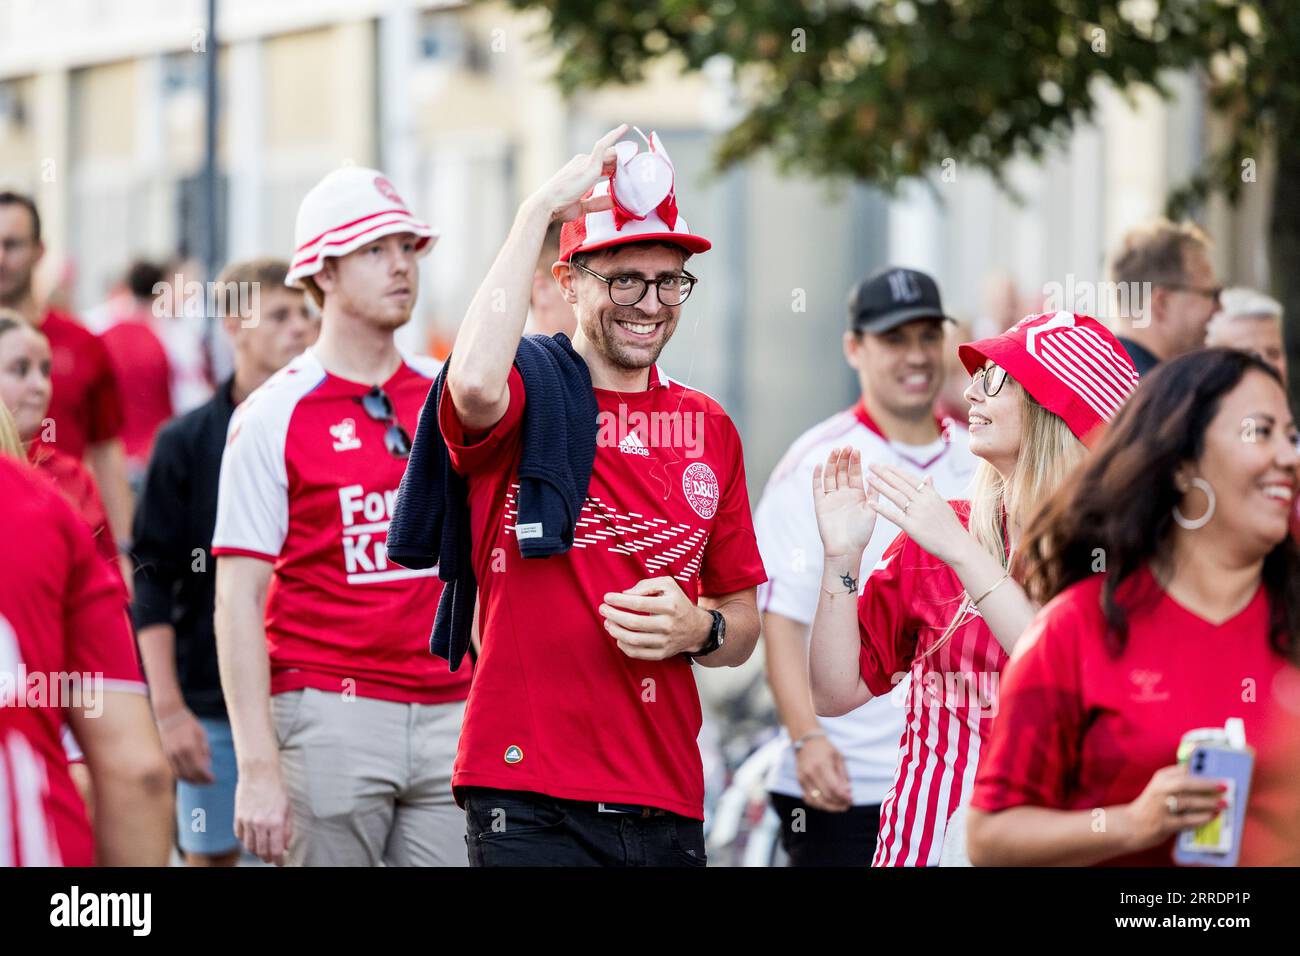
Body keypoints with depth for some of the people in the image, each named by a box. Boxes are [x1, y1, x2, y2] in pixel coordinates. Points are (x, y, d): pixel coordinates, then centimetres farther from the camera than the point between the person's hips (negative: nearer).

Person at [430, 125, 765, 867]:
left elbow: (744, 626, 19)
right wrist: (539, 210, -19)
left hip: (667, 802, 5)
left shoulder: (709, 429, 13)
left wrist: (698, 630, -5)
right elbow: (475, 384, -28)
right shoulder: (530, 395, -1)